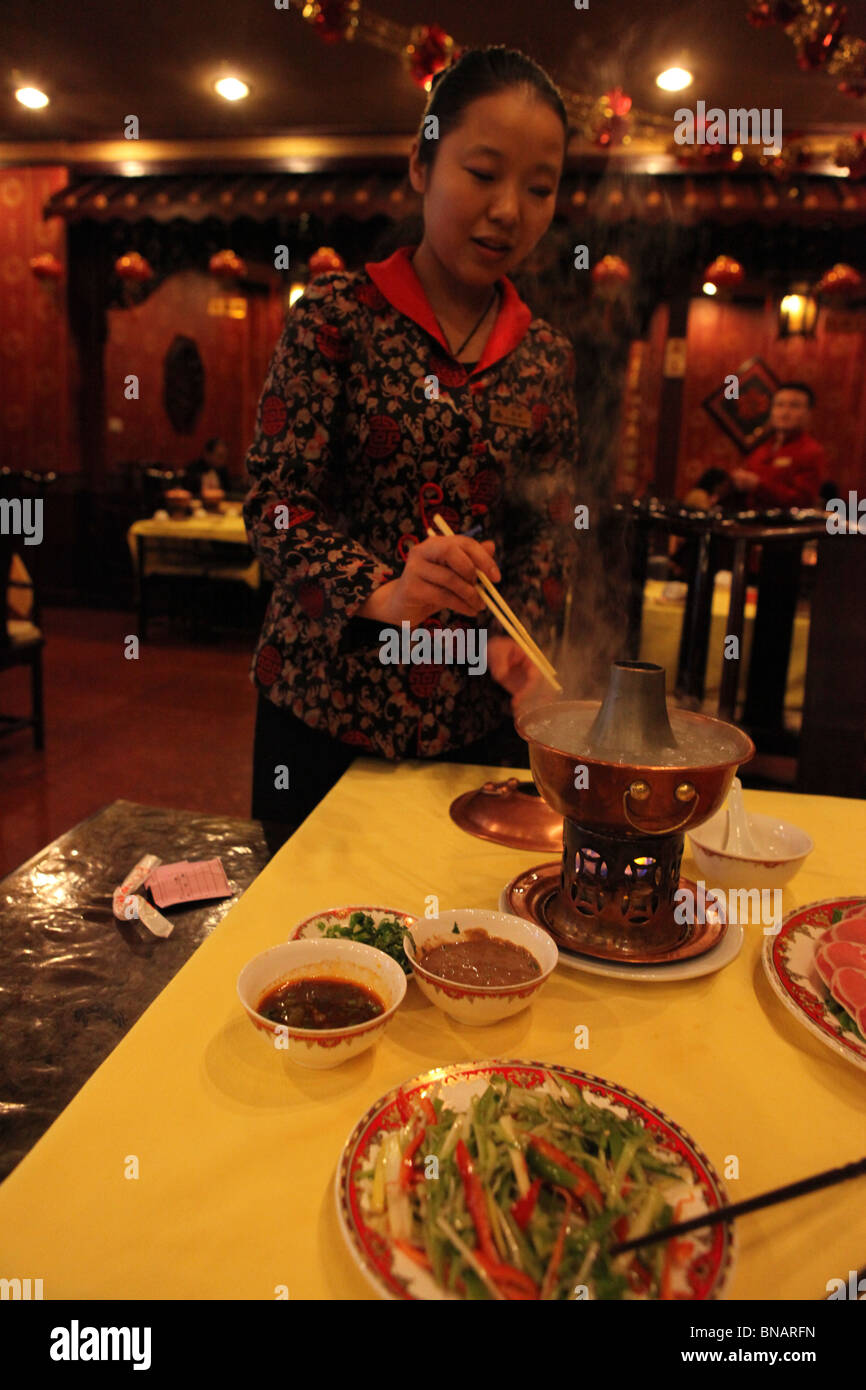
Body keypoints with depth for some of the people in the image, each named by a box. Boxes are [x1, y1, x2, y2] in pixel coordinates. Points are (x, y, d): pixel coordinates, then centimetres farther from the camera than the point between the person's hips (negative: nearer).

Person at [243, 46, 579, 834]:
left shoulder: (546, 358, 8)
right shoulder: (336, 316, -5)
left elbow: (548, 530, 9)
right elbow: (274, 504, -11)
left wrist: (520, 636, -9)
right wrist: (381, 593, -27)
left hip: (474, 716, 4)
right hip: (324, 701, -3)